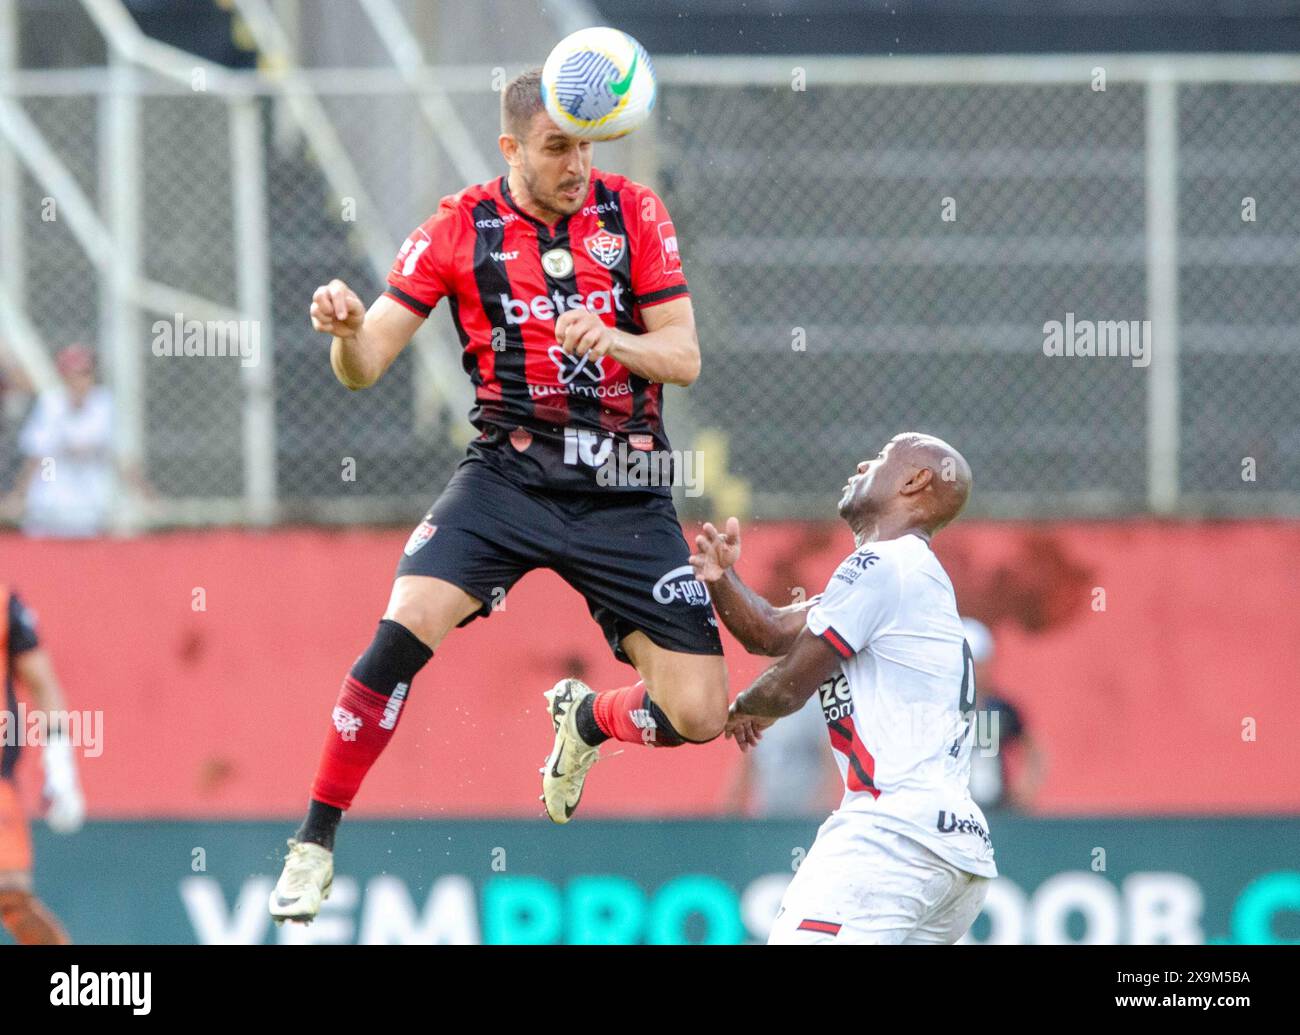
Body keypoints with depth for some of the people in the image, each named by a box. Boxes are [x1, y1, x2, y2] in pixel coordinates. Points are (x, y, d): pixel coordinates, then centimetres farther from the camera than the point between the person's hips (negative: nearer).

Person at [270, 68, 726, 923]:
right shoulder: (462, 227, -3)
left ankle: (585, 721, 30)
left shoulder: (633, 213, 0)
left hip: (625, 492, 1)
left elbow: (685, 356, -2)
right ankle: (314, 844, -13)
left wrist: (614, 339, -24)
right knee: (403, 631, -27)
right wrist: (346, 329, -29)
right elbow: (365, 367, -5)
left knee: (697, 715, -6)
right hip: (509, 475, -1)